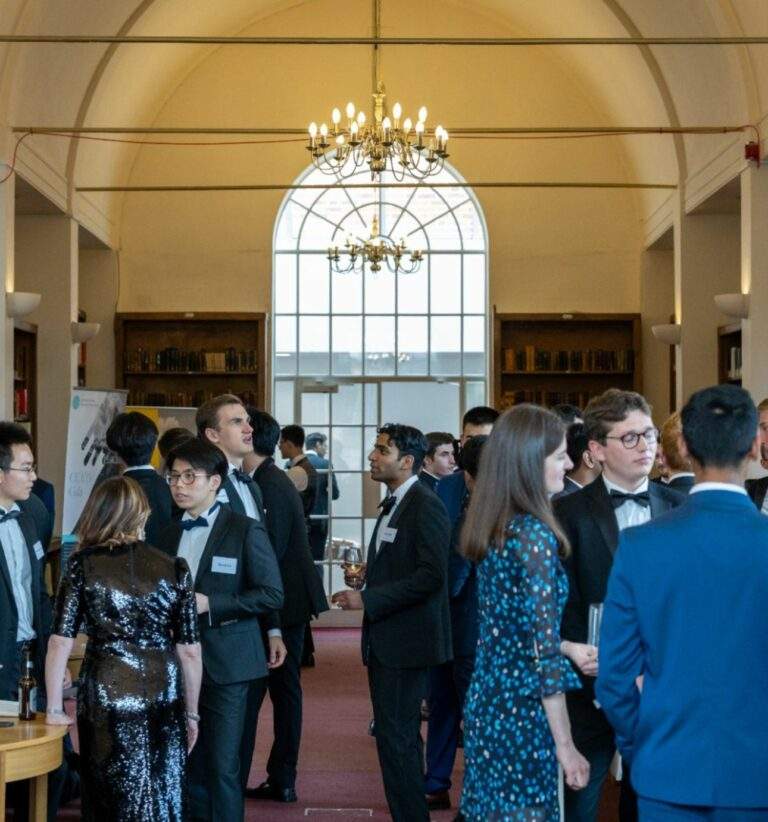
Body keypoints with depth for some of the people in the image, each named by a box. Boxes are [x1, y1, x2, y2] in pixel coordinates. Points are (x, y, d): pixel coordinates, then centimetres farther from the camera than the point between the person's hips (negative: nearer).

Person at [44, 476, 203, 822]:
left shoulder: (83, 566, -3)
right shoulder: (174, 569, 0)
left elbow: (60, 643, -6)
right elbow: (189, 651, 1)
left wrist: (54, 708, 4)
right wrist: (191, 714, 12)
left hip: (106, 699, -1)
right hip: (165, 700, 1)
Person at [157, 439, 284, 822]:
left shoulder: (243, 530, -6)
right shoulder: (170, 534, 13)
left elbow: (272, 594, -10)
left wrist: (210, 604, -16)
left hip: (225, 664, -5)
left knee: (222, 767, -5)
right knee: (189, 767, 10)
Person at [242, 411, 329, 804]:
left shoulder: (269, 487, -18)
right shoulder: (275, 480, 12)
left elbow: (270, 553, -21)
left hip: (279, 604, -10)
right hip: (291, 599, 10)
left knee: (249, 692, -3)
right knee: (285, 689, 12)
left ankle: (234, 782, 3)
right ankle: (282, 780, 20)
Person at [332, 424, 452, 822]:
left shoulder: (426, 506, -15)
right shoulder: (391, 505, 14)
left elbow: (431, 576, -23)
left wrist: (368, 599, -20)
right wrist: (364, 582, 5)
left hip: (406, 642, -10)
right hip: (384, 640, 10)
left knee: (396, 739, -7)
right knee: (401, 737, 17)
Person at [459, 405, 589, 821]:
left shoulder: (489, 527, 7)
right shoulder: (535, 534, -18)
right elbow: (544, 650, -19)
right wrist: (565, 744, -16)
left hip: (486, 701, 8)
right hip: (523, 709, -8)